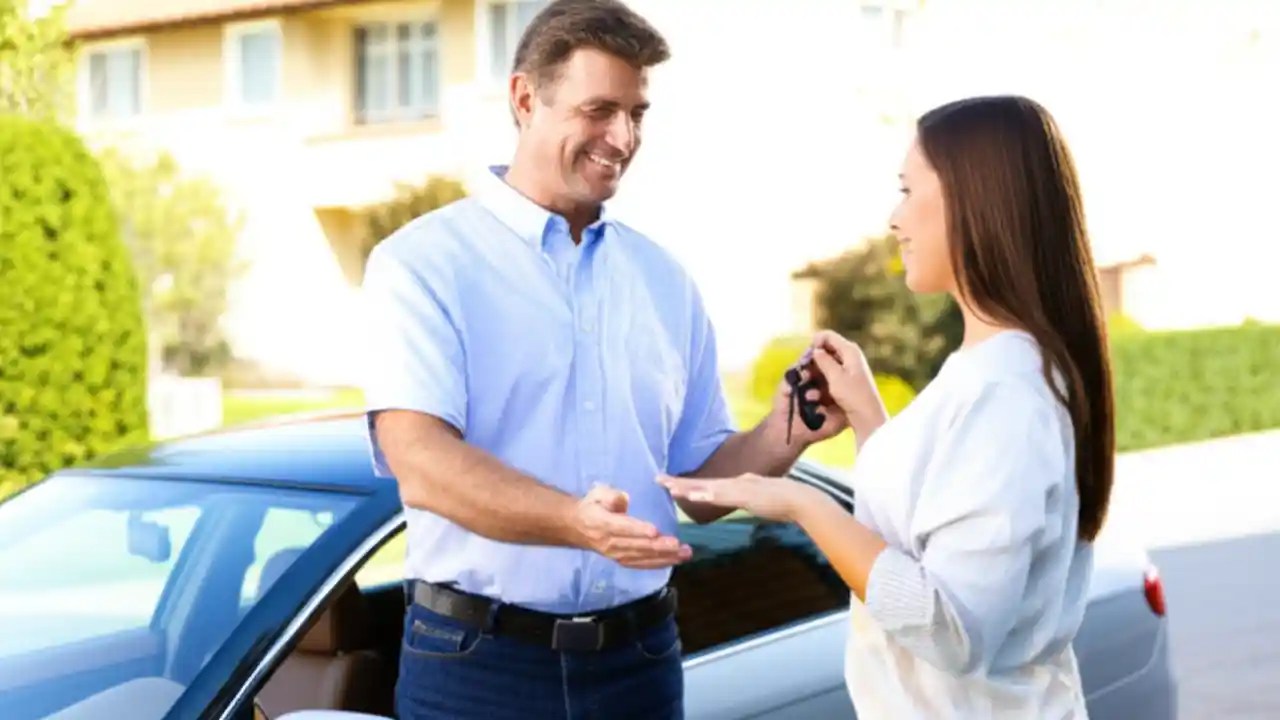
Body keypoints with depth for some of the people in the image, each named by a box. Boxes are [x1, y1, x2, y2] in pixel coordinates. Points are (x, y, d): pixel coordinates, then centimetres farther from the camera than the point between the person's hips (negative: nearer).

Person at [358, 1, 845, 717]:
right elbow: (421, 463, -19)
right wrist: (576, 522, -33)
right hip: (478, 661, -4)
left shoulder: (664, 278, 9)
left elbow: (699, 483, 13)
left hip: (641, 657, 4)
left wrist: (781, 438, -7)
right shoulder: (424, 261, -6)